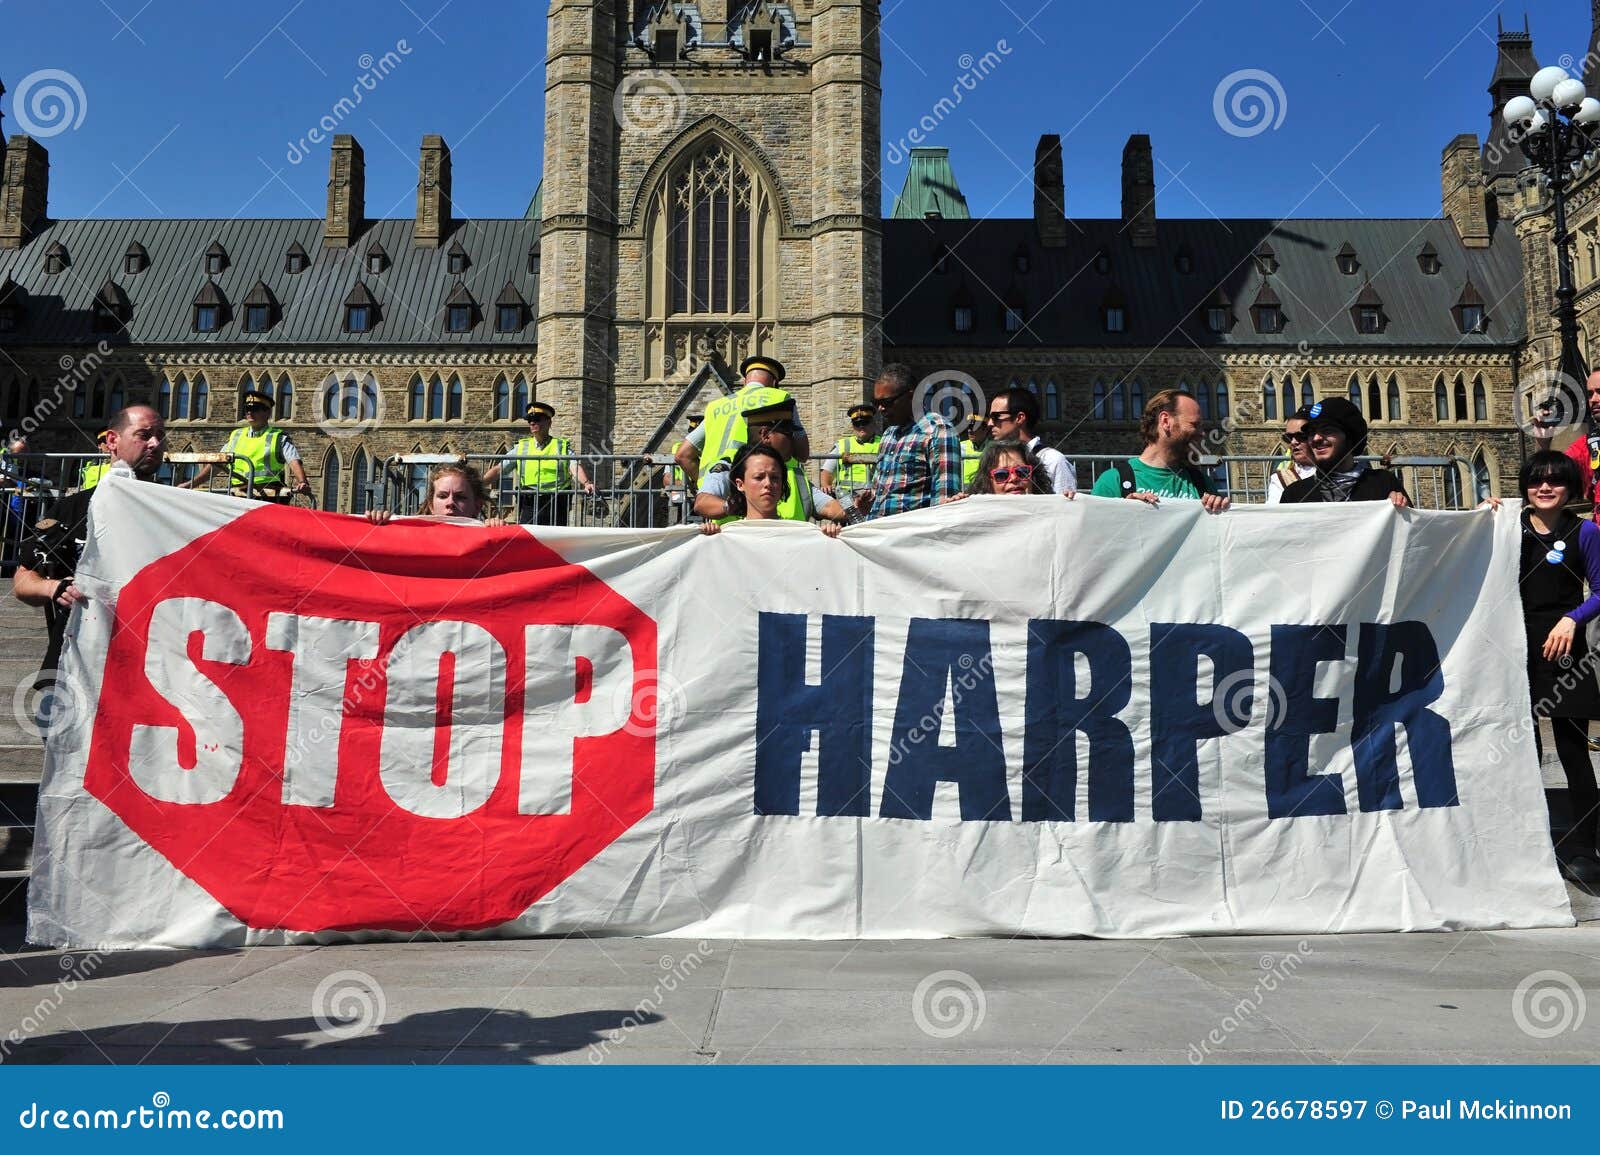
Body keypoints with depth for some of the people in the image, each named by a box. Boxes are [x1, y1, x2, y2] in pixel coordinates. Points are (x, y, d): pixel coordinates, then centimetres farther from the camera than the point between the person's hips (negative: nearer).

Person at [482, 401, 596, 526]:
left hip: (555, 506, -2)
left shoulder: (562, 446, 7)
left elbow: (575, 467, -9)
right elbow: (498, 470, 11)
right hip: (528, 506, 2)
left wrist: (586, 483, -29)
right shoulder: (521, 448, 14)